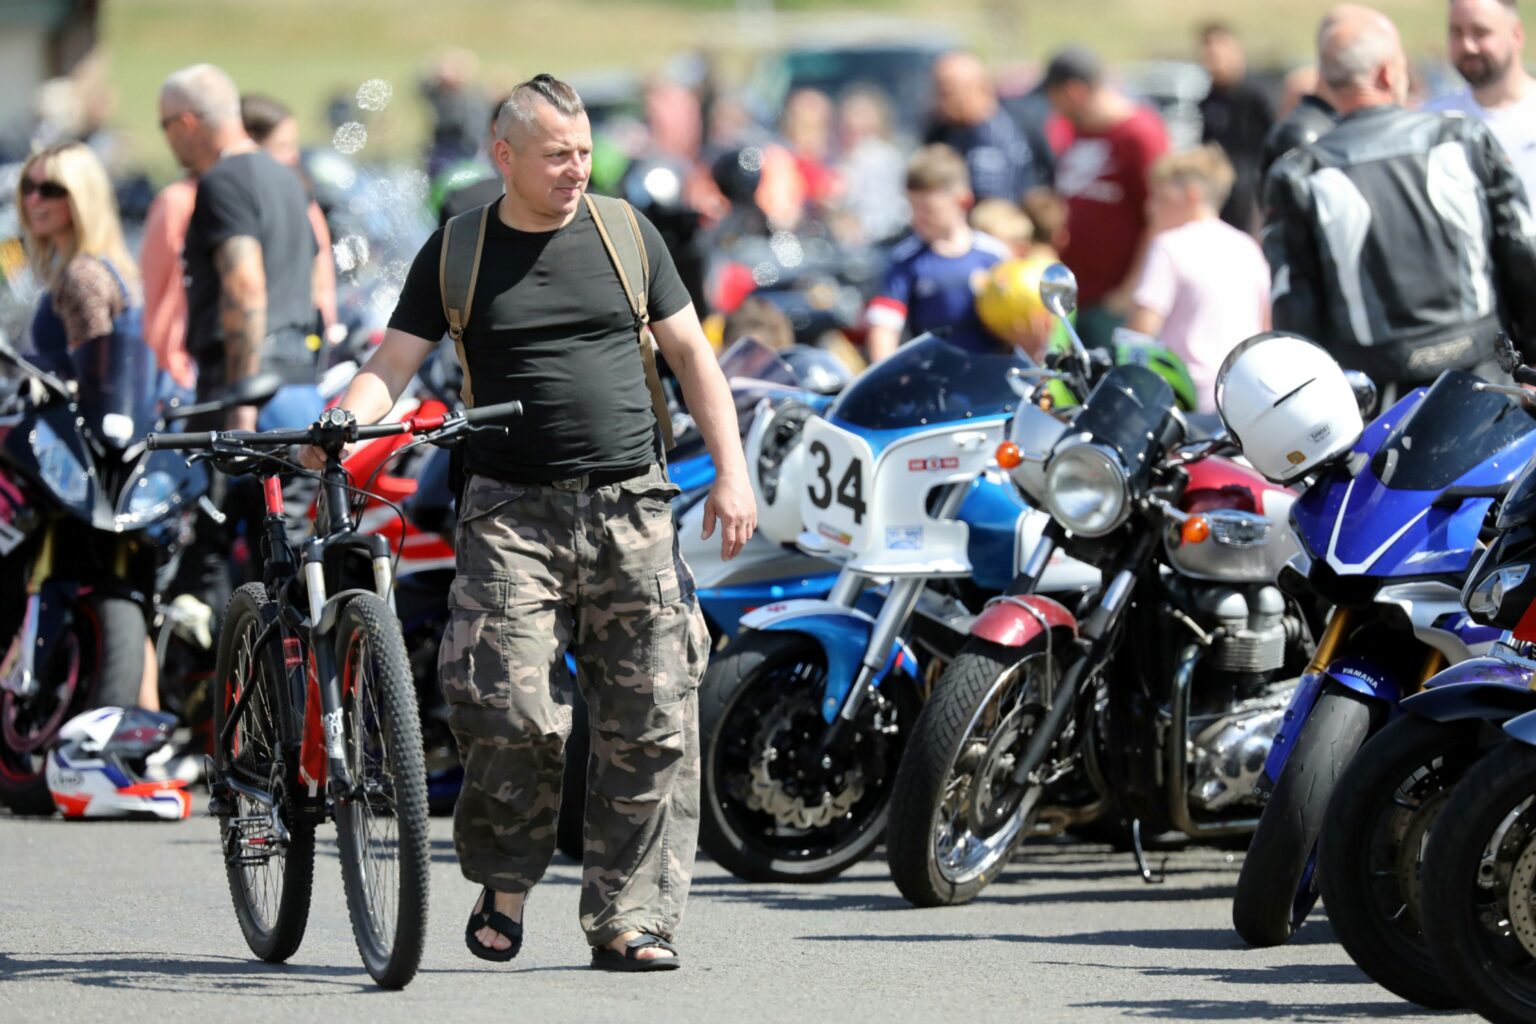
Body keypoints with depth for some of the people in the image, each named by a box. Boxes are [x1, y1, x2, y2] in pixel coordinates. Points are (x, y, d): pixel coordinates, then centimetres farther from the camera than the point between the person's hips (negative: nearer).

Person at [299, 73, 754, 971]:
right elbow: (391, 366, 2)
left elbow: (692, 356, 12)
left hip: (630, 508, 2)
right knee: (514, 712, -15)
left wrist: (732, 470, 3)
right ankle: (504, 883, 9)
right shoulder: (457, 253, 6)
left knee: (651, 722, -3)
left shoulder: (625, 235, 9)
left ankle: (630, 919, 3)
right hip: (513, 515, -1)